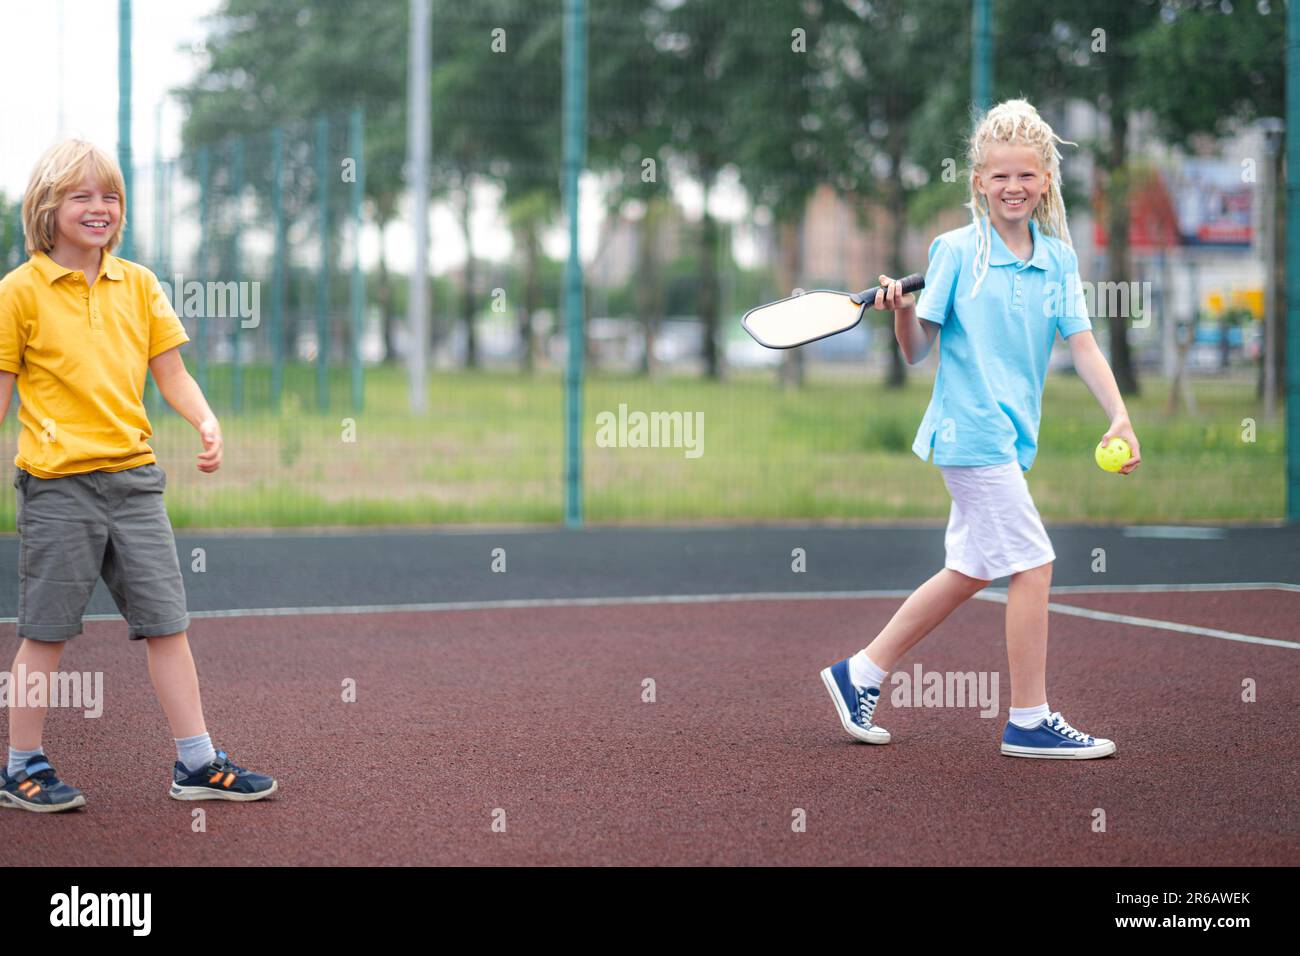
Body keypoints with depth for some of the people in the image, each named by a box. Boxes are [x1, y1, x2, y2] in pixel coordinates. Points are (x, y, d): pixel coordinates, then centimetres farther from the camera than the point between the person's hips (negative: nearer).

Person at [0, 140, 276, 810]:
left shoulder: (138, 284, 9)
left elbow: (171, 372, 11)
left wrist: (206, 422, -7)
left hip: (134, 476, 4)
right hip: (57, 483, -4)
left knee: (166, 621, 5)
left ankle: (194, 762, 13)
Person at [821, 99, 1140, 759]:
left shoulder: (1058, 258, 7)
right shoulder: (956, 251, -6)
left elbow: (1082, 344, 3)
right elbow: (918, 352, -4)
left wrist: (1119, 417, -9)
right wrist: (902, 310, -23)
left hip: (1011, 435, 7)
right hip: (971, 430, -7)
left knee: (970, 571, 13)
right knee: (1033, 564, -9)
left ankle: (860, 675, 24)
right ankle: (1029, 721, 0)